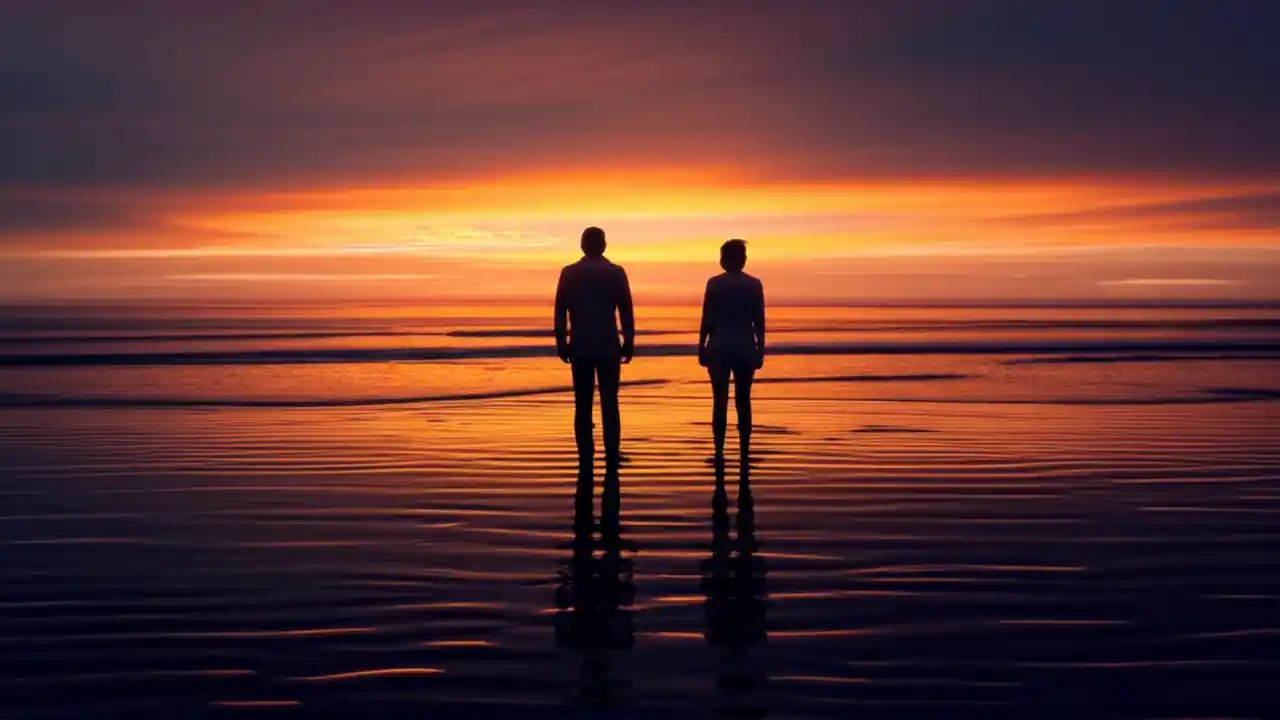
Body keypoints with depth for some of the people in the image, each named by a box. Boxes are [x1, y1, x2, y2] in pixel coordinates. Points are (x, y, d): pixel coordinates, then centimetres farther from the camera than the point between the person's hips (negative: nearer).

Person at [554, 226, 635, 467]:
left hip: (580, 347, 1)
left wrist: (561, 344, 5)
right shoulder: (616, 273, -1)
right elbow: (626, 311, -2)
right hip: (609, 347, -1)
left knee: (583, 405, 5)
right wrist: (629, 343, 3)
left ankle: (586, 457, 3)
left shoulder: (569, 273, 1)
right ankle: (611, 459, -4)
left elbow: (560, 312, 0)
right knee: (609, 404, 1)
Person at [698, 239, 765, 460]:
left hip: (719, 347, -2)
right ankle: (744, 450, 11)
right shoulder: (754, 284, 1)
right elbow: (759, 322, 1)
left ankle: (719, 449, -10)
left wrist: (701, 347, 4)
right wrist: (760, 349, 8)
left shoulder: (714, 283, -3)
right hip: (745, 347, 2)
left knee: (720, 400, -1)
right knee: (743, 400, 11)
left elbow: (707, 319, -3)